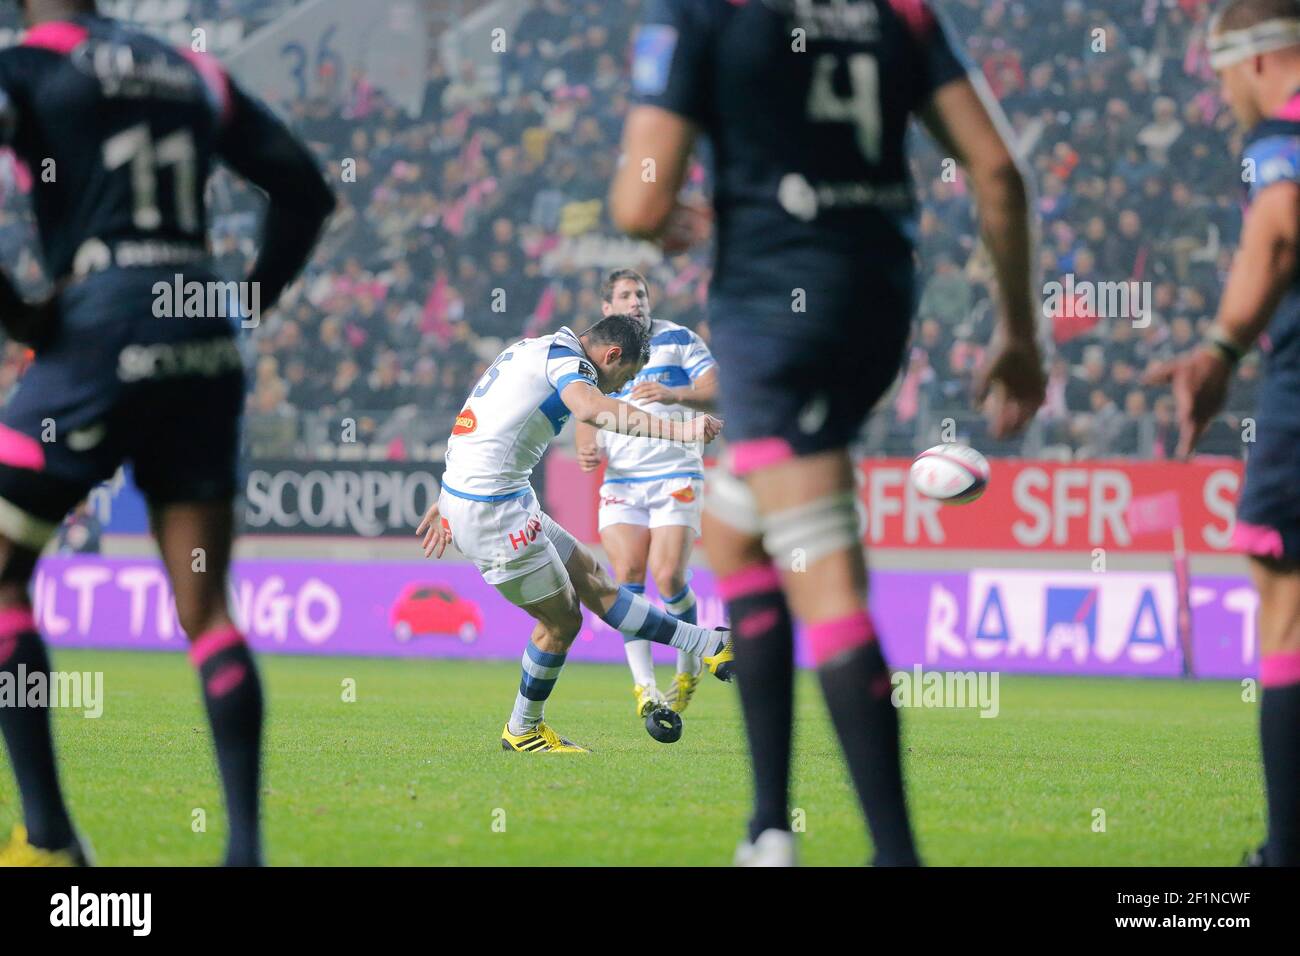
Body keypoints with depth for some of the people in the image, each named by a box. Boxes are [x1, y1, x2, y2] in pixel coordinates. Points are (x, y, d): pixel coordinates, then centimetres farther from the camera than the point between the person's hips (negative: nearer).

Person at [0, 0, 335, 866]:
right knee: (205, 607, 6)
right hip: (205, 357, 5)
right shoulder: (195, 76, 17)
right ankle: (247, 843, -2)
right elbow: (306, 190, 20)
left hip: (100, 342, -5)